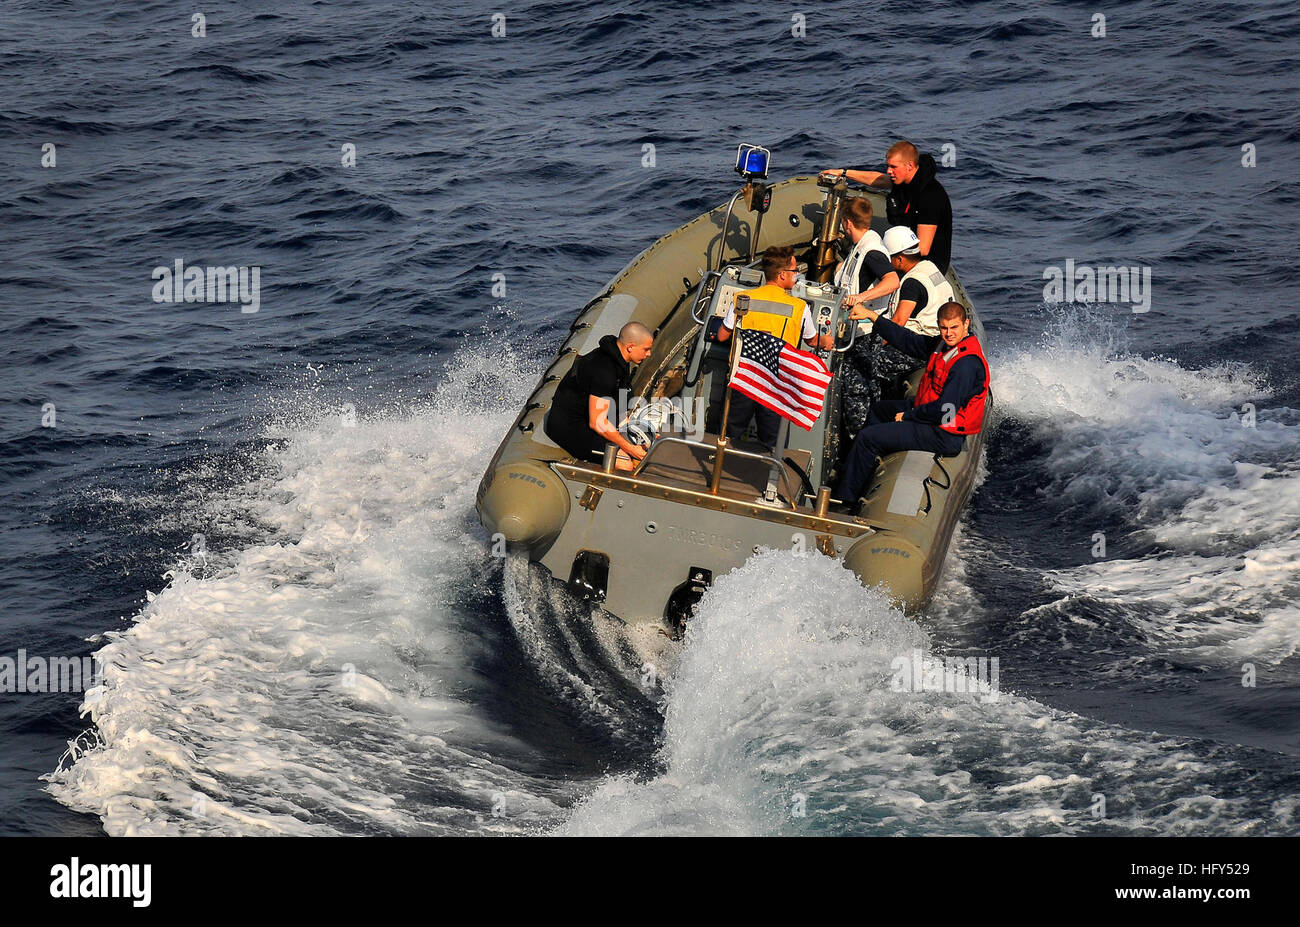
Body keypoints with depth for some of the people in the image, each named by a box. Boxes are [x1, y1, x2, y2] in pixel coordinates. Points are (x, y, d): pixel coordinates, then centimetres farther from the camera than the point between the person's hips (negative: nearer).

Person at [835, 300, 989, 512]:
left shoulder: (967, 364, -30)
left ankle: (846, 501, 3)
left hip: (944, 436, -10)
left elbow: (944, 410, -30)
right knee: (880, 410, 32)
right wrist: (873, 317, 10)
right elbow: (911, 341, 10)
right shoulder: (947, 343, -1)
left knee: (867, 438, -9)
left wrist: (907, 416, -16)